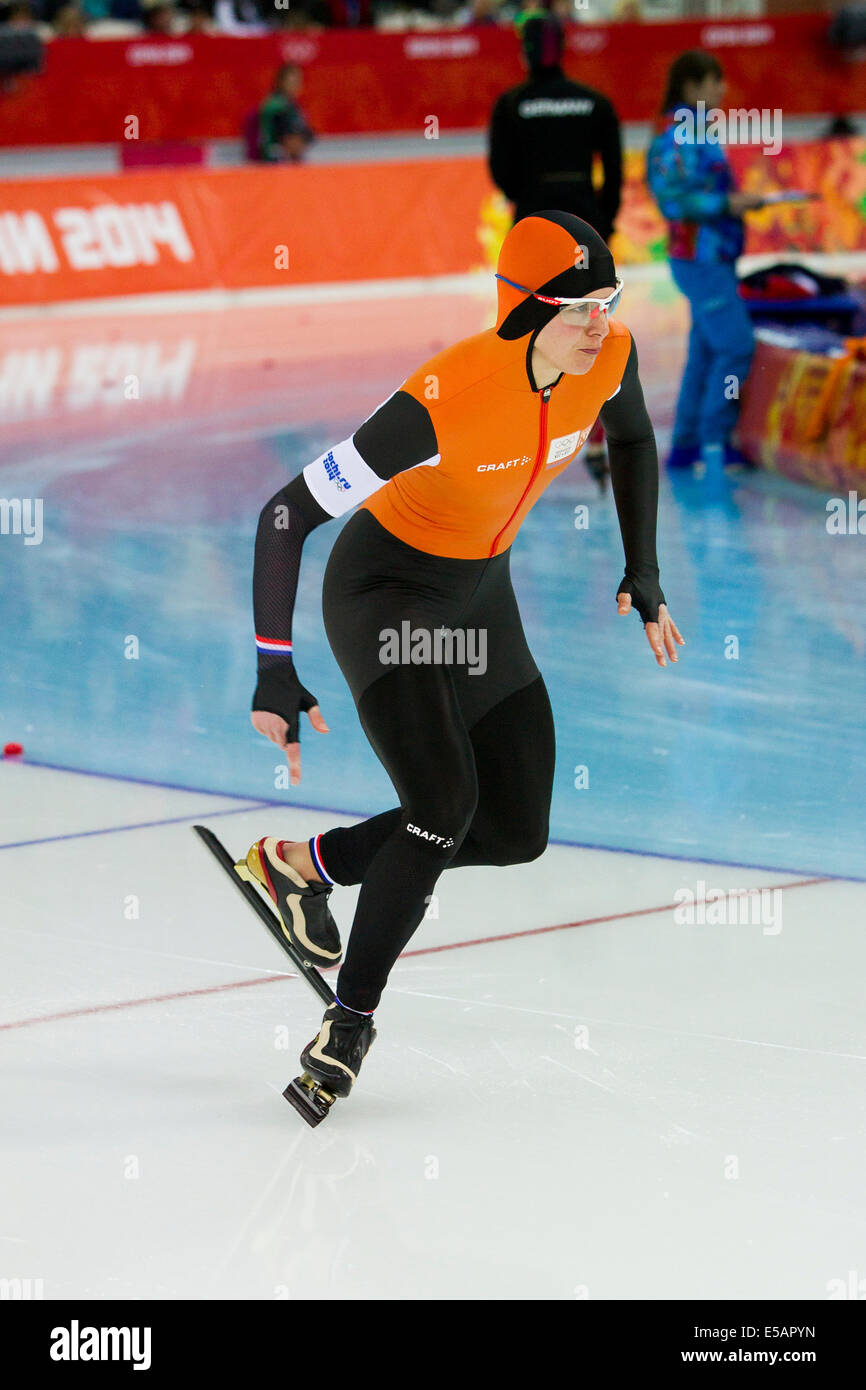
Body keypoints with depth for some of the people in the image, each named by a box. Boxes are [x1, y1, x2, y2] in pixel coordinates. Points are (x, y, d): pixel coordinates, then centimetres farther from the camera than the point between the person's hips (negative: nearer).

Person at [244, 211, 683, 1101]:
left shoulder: (609, 359, -17)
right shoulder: (443, 401, -34)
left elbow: (631, 439, 10)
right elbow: (287, 514, -30)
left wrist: (643, 575, 8)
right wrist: (274, 673, -32)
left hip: (479, 593, 7)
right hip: (382, 588, -7)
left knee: (518, 833, 6)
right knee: (445, 803, -24)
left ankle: (303, 864, 24)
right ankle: (351, 1016, -9)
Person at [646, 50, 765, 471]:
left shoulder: (697, 132, 15)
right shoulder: (677, 136, -16)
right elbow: (673, 199, -23)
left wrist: (739, 201, 8)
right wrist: (729, 204, -21)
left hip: (712, 258, 10)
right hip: (700, 260, -10)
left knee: (707, 351, 11)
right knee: (735, 346, -11)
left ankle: (685, 445, 15)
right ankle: (714, 440, -5)